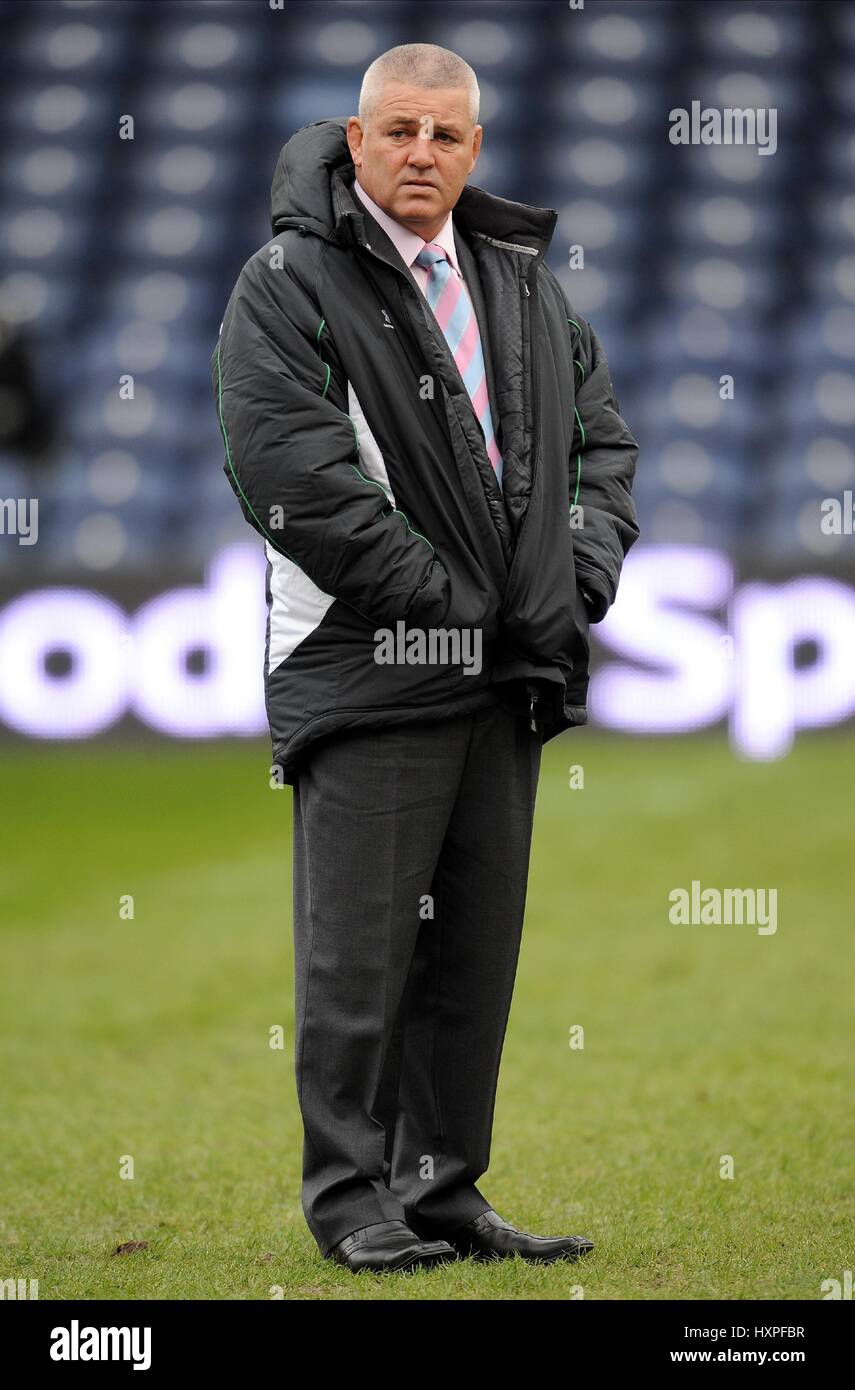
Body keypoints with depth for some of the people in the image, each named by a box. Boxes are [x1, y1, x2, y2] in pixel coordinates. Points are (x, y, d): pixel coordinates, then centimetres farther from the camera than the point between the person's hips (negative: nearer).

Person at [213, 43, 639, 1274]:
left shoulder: (523, 283, 14)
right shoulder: (288, 289, -6)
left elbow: (603, 432, 21)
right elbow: (293, 480, -15)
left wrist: (583, 569, 2)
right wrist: (463, 605, -16)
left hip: (507, 673, 6)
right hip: (367, 668, -6)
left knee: (476, 951, 9)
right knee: (359, 950, -4)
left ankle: (443, 1189, 17)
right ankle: (350, 1193, 5)